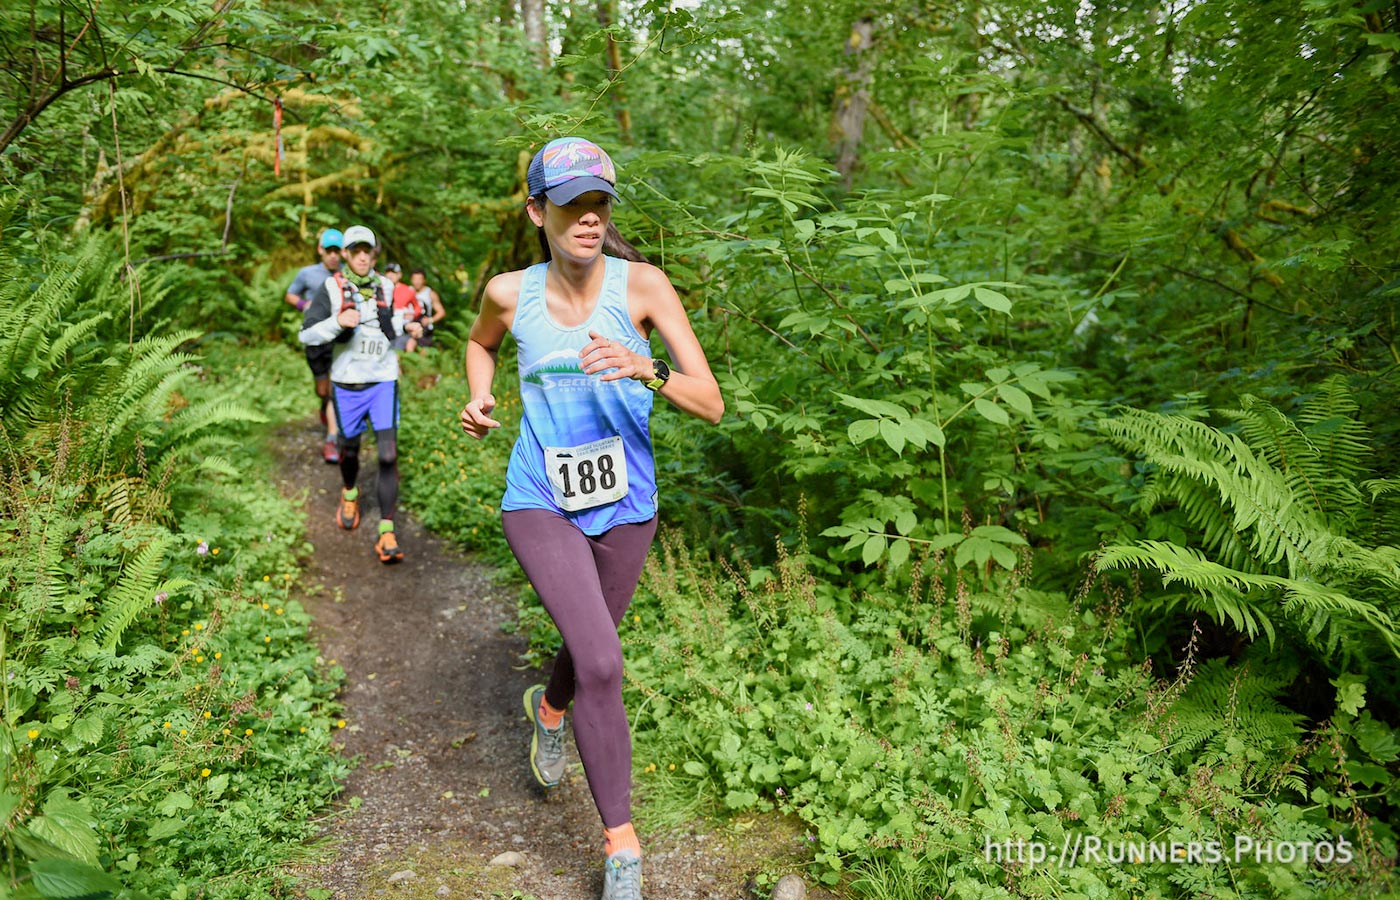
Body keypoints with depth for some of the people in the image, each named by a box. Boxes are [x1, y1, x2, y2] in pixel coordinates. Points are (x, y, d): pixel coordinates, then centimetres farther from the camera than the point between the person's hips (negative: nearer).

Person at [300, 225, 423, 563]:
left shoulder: (386, 287, 6)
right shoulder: (330, 288, -4)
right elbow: (307, 335, -9)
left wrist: (407, 329, -1)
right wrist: (338, 322, -25)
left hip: (383, 381, 1)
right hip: (347, 383, -1)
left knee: (388, 455, -10)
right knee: (350, 450, 15)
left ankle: (386, 534, -7)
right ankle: (350, 495, 50)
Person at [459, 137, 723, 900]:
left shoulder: (642, 285, -12)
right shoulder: (509, 292, -6)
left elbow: (712, 405, -17)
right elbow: (480, 343, 20)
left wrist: (645, 369, -34)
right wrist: (478, 397, 0)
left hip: (625, 508, 2)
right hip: (540, 503, -1)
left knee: (588, 646, 22)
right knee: (602, 665, -19)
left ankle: (547, 709, 61)